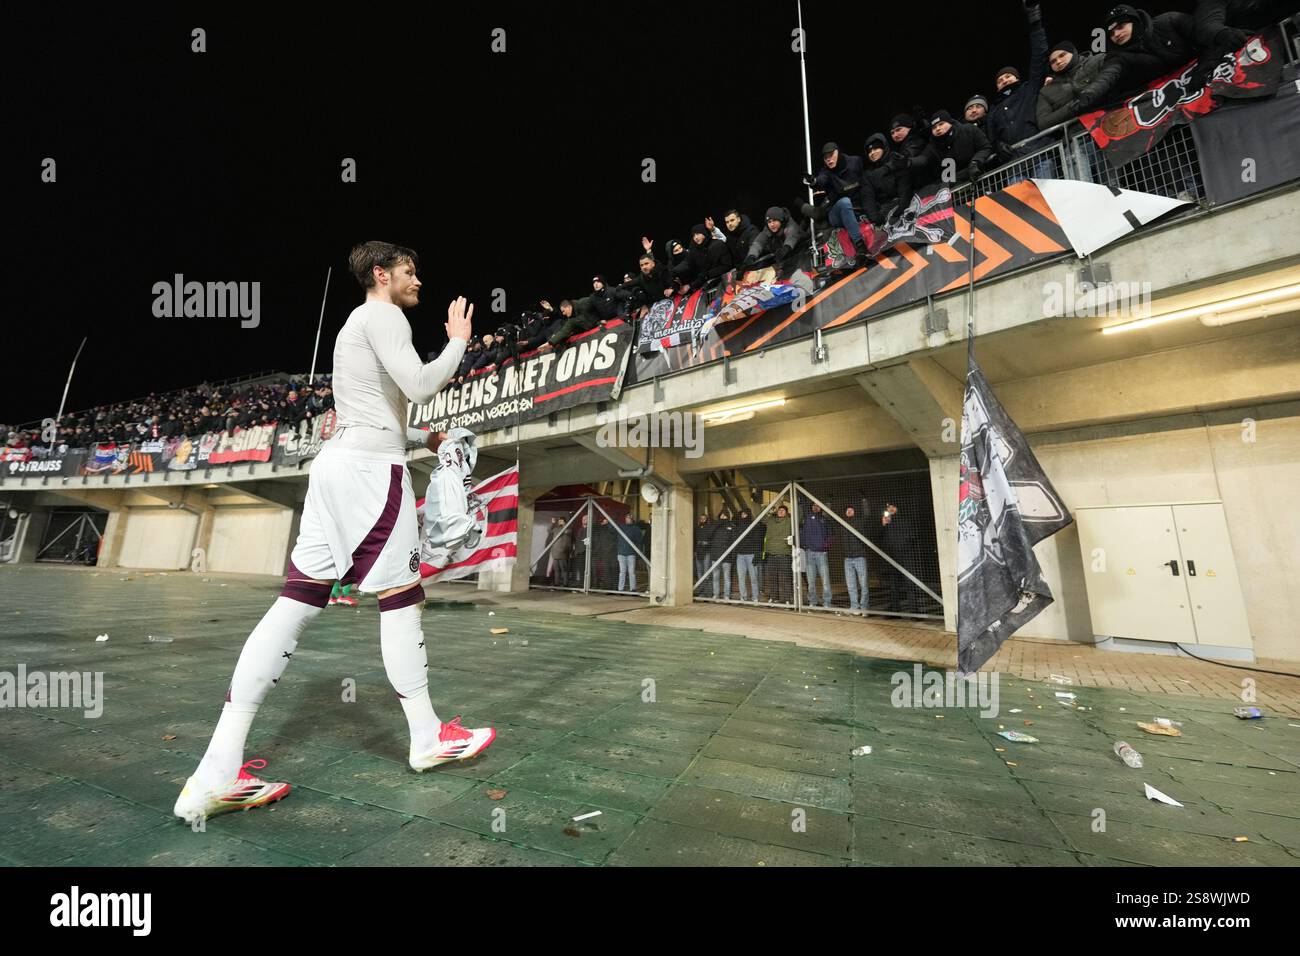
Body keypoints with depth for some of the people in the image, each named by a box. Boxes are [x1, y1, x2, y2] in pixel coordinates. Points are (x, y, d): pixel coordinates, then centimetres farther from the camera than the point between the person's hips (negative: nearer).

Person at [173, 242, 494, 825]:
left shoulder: (355, 322, 28)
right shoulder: (383, 315, -2)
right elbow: (420, 387, -18)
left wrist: (421, 438, 32)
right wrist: (458, 341, -3)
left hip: (336, 464, 10)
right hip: (372, 467, -9)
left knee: (298, 601, 3)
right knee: (401, 597, -3)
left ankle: (217, 773, 4)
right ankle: (428, 738, 11)